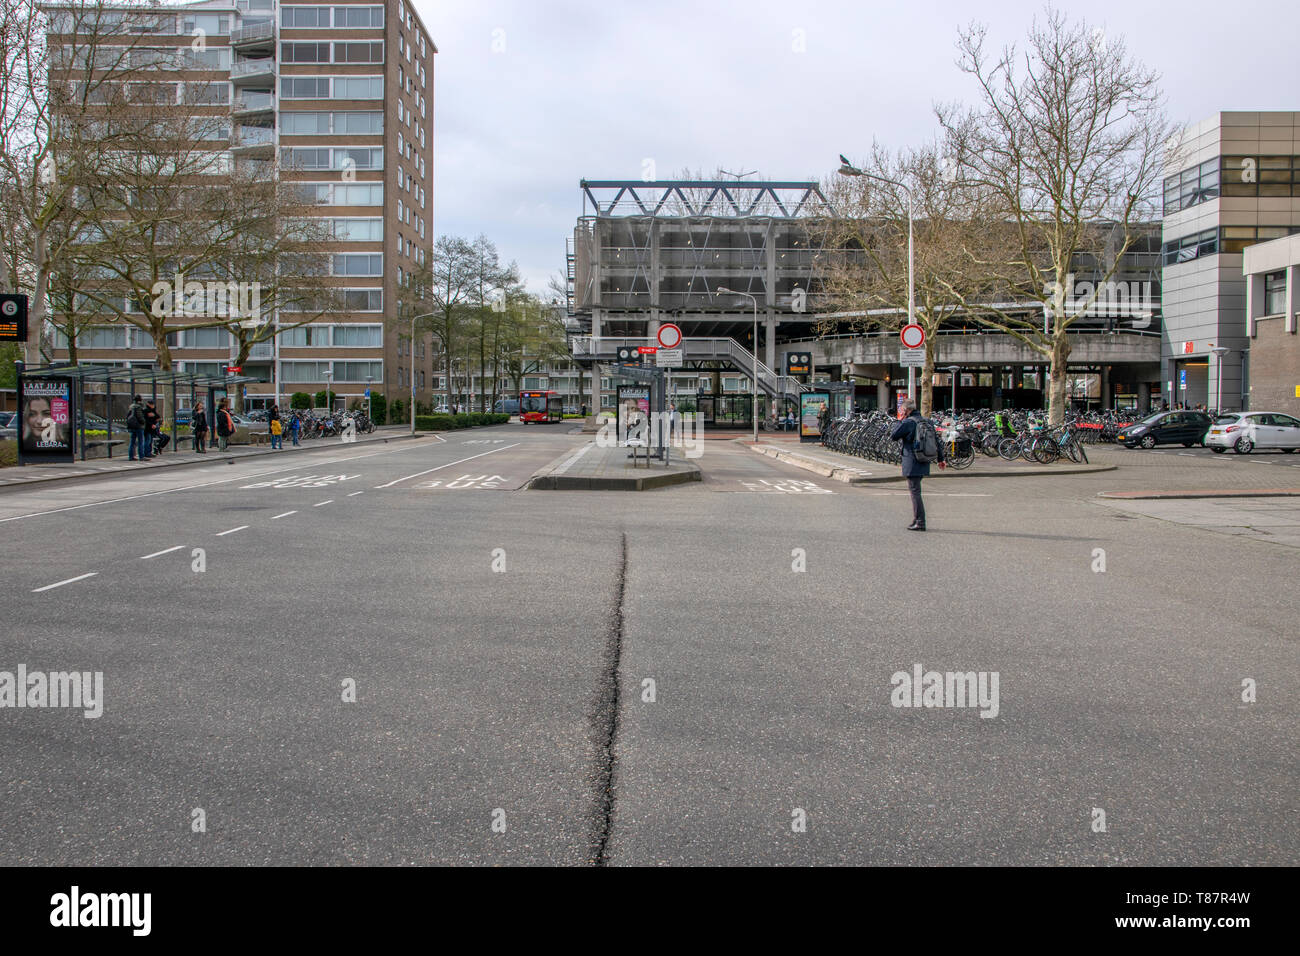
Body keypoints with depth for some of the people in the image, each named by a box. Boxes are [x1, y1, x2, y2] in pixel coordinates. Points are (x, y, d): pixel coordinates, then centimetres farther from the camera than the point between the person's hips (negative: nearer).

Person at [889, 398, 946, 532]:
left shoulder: (908, 422, -13)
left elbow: (893, 436, -8)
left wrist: (899, 421, 0)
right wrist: (940, 458, 23)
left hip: (912, 464, -8)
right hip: (924, 463, 8)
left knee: (915, 492, -6)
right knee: (915, 491, 17)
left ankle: (920, 522, -8)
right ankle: (916, 520, 22)